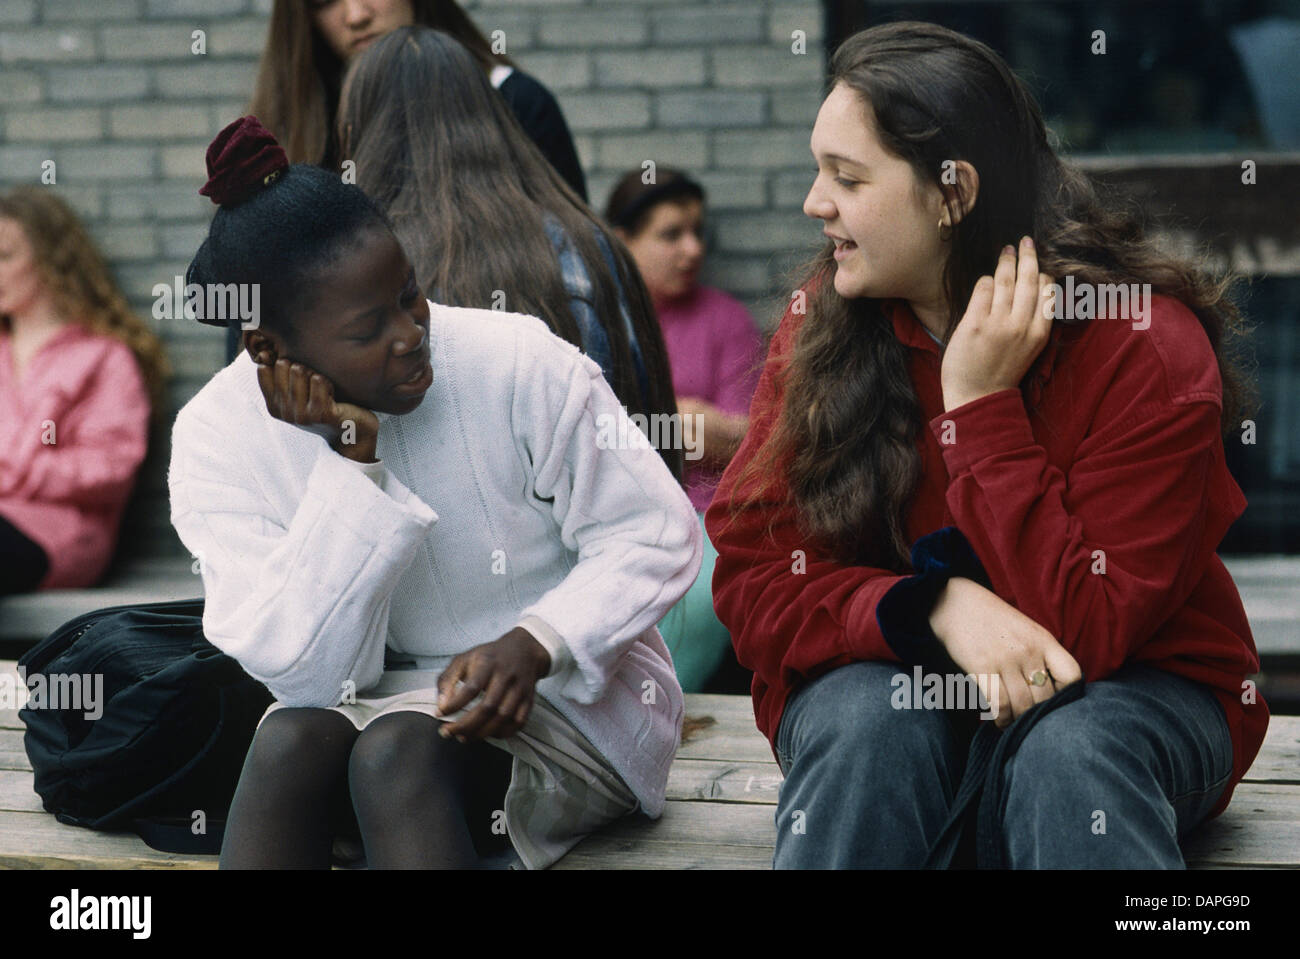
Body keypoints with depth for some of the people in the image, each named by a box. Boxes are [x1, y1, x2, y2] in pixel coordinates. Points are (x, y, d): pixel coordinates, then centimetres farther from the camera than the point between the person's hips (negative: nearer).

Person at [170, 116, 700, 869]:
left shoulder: (519, 362, -14)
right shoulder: (219, 436, -10)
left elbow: (655, 537, -7)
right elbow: (310, 674, -17)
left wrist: (532, 646, -25)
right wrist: (352, 460, -24)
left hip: (561, 693, -2)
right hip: (381, 698, 2)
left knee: (397, 745, -32)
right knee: (289, 740, -31)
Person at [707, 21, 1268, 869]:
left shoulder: (1149, 347, -16)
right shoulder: (820, 326, -5)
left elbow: (1089, 634, -21)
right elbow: (752, 583, -9)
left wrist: (982, 407, -25)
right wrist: (940, 606, -27)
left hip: (1130, 692, -2)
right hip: (883, 679, 3)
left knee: (1072, 754, -35)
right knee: (868, 727, -31)